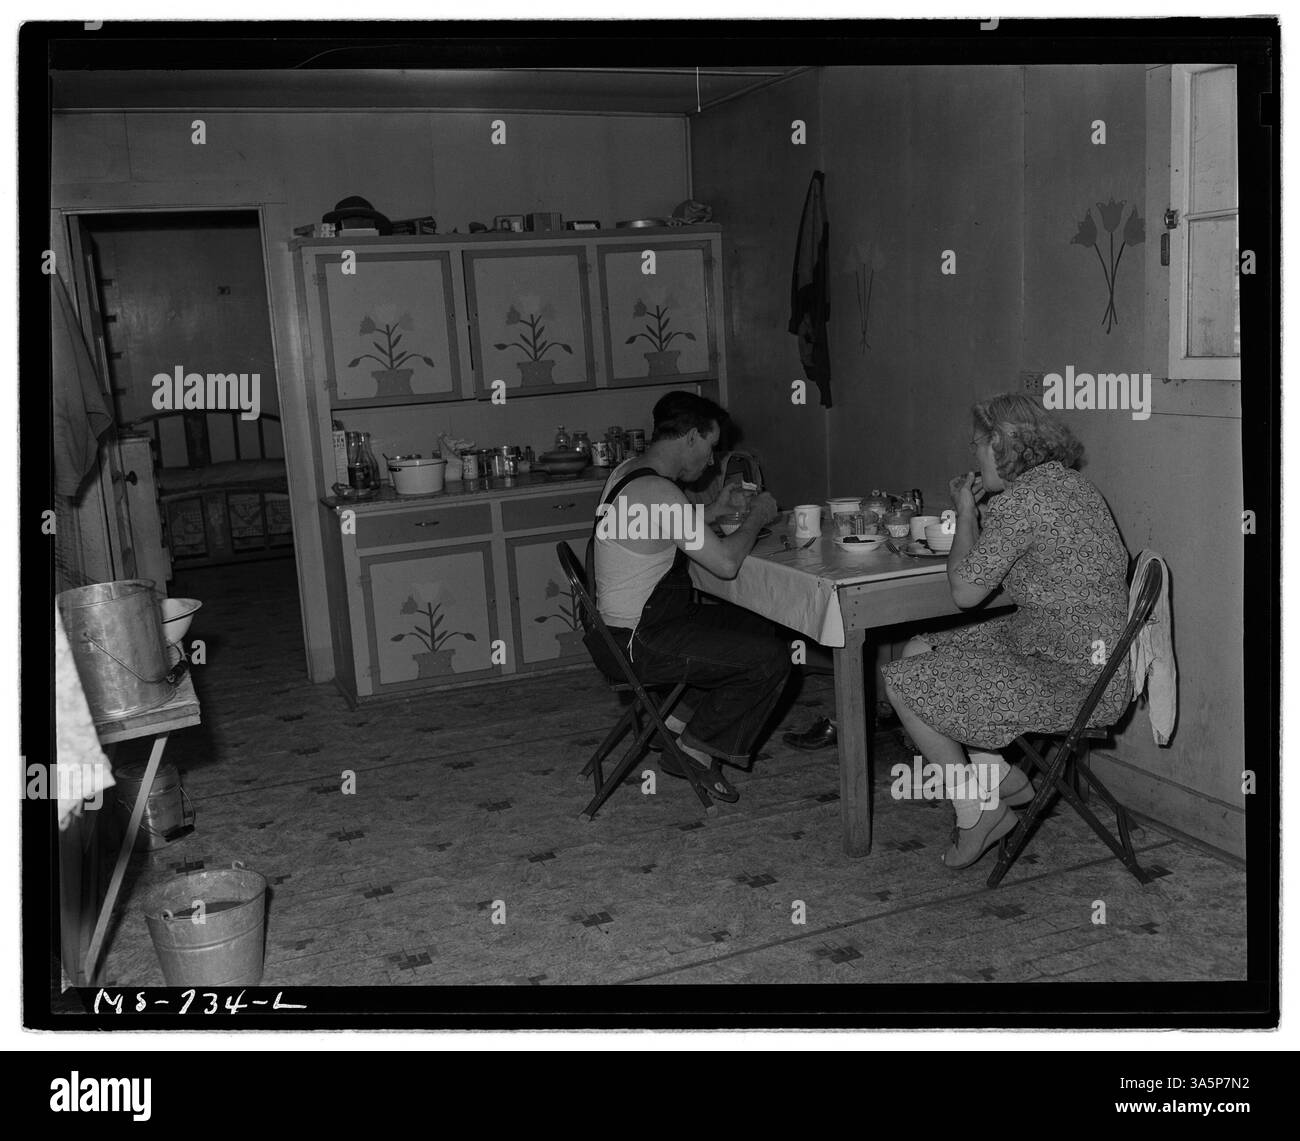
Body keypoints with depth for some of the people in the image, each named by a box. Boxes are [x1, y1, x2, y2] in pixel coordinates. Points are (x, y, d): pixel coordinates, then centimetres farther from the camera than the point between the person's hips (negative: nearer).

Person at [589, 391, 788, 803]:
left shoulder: (627, 471, 9)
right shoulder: (657, 491, -24)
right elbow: (726, 562, -24)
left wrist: (715, 509, 13)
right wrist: (757, 517, -7)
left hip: (619, 626, 11)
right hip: (636, 645, -11)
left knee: (758, 627, 17)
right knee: (771, 658, -11)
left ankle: (680, 719, 14)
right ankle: (696, 747, 4)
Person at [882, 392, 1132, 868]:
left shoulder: (1019, 501, -21)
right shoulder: (1071, 484, 9)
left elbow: (965, 590, -12)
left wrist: (966, 511, -1)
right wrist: (975, 511, 13)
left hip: (1072, 681, -10)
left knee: (902, 682, -5)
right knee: (919, 653, 15)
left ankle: (977, 810, 10)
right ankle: (1002, 779, 19)